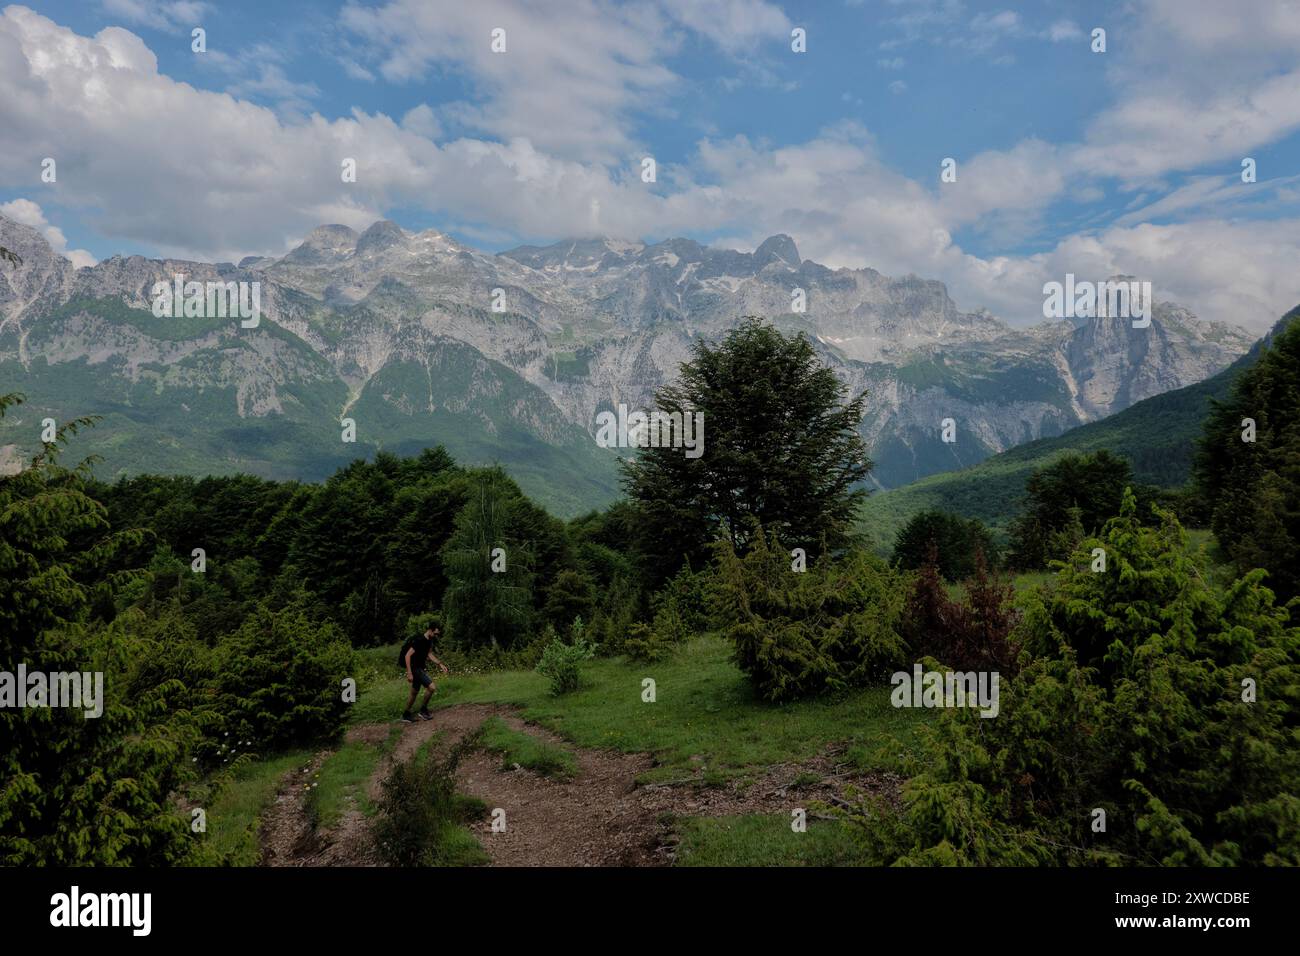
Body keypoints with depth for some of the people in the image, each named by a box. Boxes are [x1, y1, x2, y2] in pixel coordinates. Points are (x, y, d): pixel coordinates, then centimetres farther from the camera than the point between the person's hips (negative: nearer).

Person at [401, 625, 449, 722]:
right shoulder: (419, 641, -22)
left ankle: (406, 714, 27)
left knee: (414, 692, 17)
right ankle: (423, 710, -1)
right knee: (432, 687, -16)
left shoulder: (429, 641, 6)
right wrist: (409, 673, -24)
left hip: (420, 669, 10)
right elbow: (408, 656, -22)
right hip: (415, 669, -10)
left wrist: (440, 664, 12)